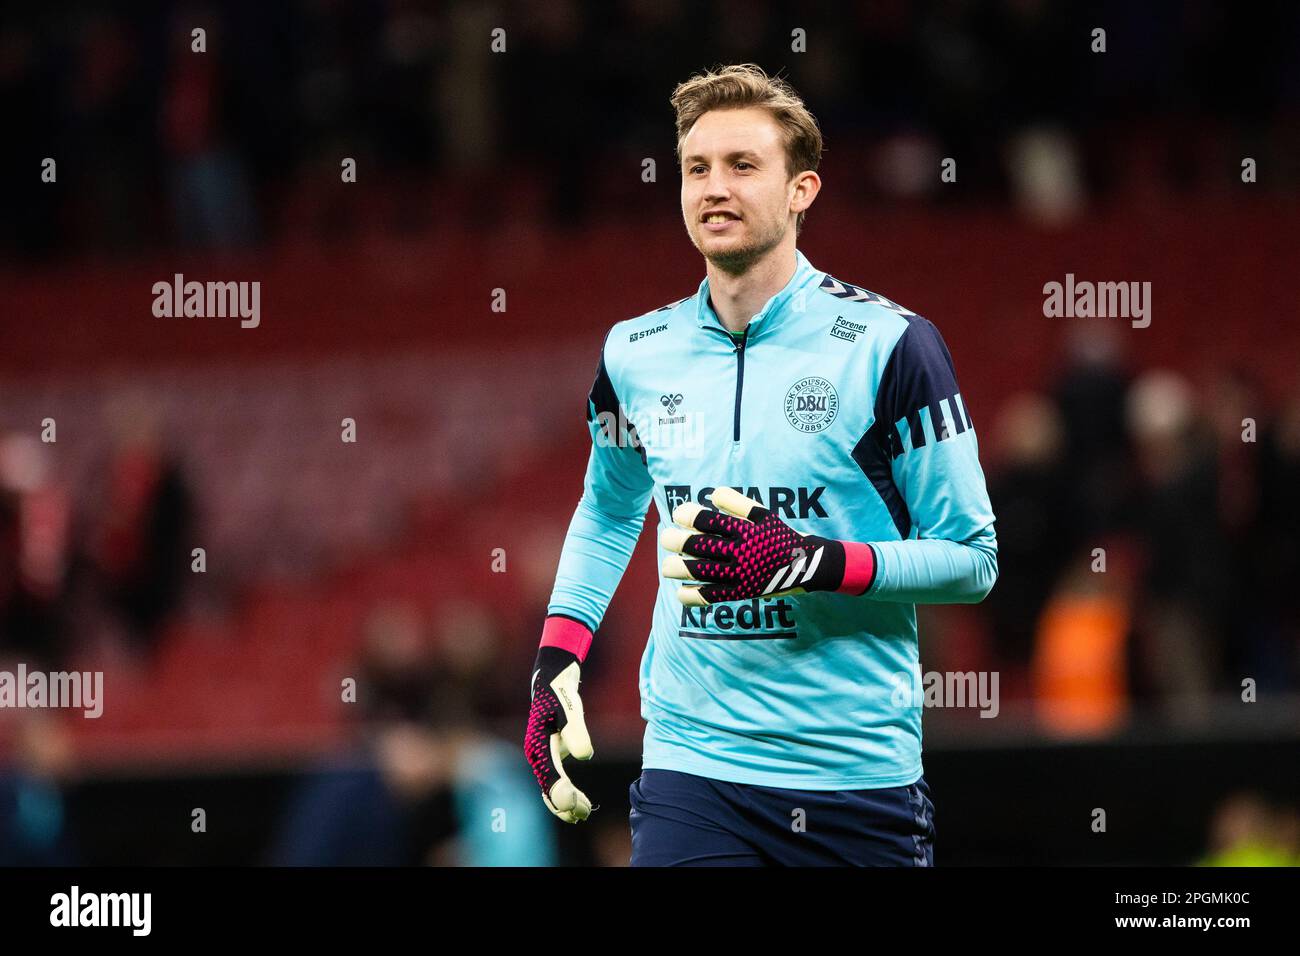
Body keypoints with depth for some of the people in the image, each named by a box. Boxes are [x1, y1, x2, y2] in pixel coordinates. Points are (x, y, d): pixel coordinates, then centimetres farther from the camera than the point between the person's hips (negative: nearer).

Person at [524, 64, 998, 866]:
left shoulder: (888, 345, -7)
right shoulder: (637, 356, 7)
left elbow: (971, 559, -6)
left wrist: (816, 563, -21)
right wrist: (556, 663, 15)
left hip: (860, 777, -2)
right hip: (691, 764, 3)